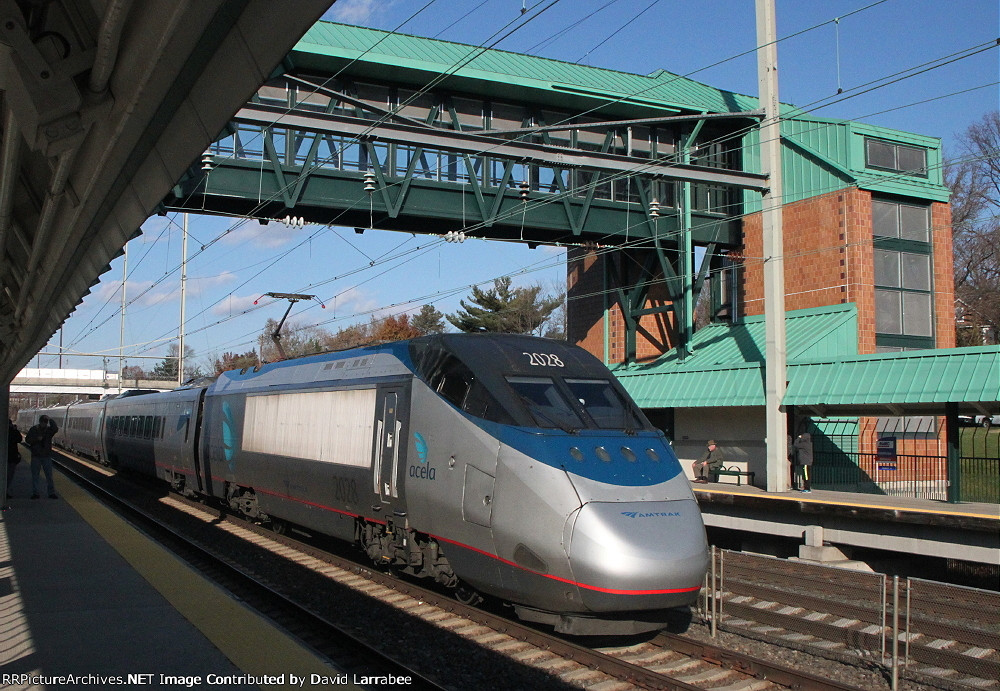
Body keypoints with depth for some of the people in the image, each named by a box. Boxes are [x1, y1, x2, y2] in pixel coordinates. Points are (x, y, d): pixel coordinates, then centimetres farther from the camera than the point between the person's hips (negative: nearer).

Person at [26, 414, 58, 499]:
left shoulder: (49, 429, 0)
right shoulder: (33, 429, 0)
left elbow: (55, 429, -20)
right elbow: (27, 440, -3)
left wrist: (51, 420, -26)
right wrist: (37, 439, -18)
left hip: (47, 456, 0)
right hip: (36, 456, 0)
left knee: (49, 475, 2)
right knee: (35, 475, 4)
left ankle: (51, 493, 7)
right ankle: (35, 493, 12)